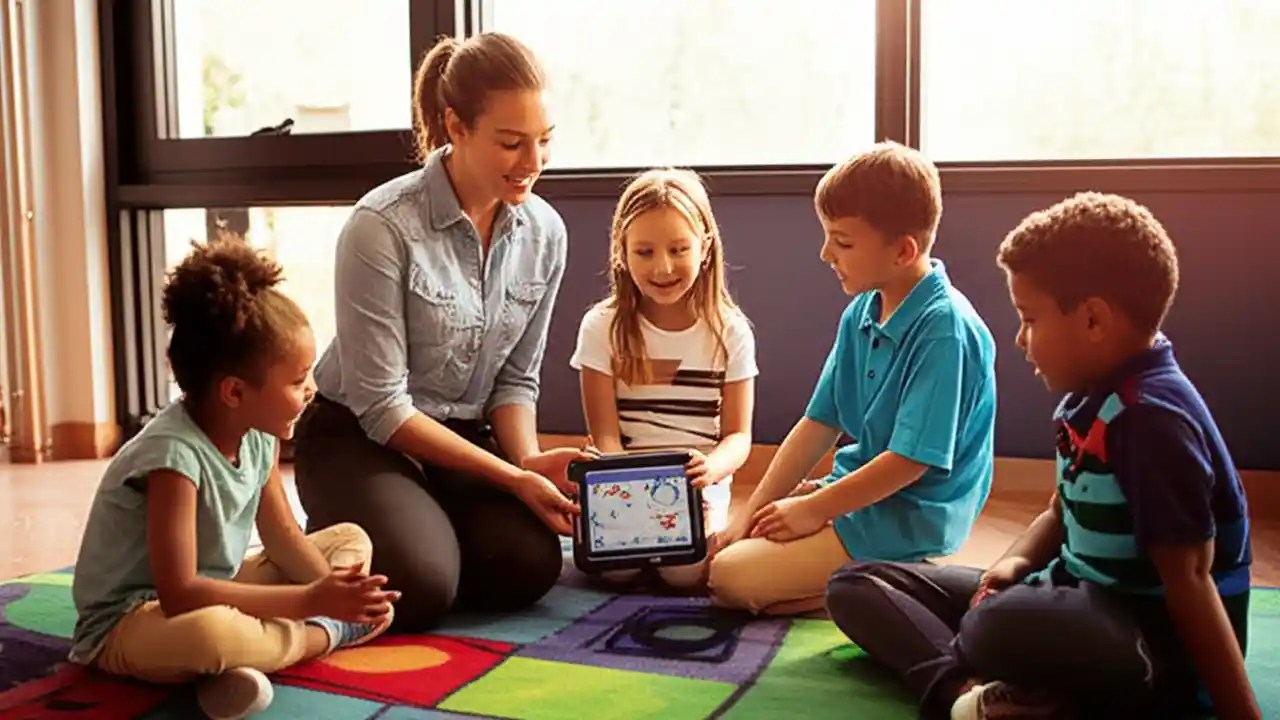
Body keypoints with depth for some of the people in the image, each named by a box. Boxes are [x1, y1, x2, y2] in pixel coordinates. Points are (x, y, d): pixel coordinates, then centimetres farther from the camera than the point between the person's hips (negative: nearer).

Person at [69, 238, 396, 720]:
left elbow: (281, 533, 4)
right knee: (208, 631, -43)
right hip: (128, 623, -9)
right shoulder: (175, 456, -29)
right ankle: (326, 633, -12)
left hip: (213, 594, 9)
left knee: (350, 538, 9)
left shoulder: (259, 432, -5)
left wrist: (330, 587, -16)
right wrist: (312, 600, -32)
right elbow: (180, 594, -33)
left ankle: (244, 653, -15)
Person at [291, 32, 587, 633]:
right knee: (421, 587, -27)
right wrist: (511, 476, -22)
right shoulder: (383, 226, -22)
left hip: (465, 438, 5)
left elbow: (516, 378, 5)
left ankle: (431, 531, 12)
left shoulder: (544, 232, -5)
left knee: (528, 566, -21)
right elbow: (380, 405, -20)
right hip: (358, 436, -4)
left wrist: (529, 459, -15)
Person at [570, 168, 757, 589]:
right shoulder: (603, 326, 1)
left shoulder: (729, 330, 3)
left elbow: (738, 435, 0)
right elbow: (605, 434, -5)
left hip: (700, 486, 0)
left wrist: (710, 468, -25)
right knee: (616, 564, -28)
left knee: (685, 569, -27)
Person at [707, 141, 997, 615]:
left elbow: (911, 460, -22)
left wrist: (812, 510, -15)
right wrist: (754, 510, 1)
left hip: (907, 521, -9)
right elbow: (819, 423, 7)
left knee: (731, 578, -18)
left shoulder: (944, 330, -22)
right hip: (857, 491, 9)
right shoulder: (860, 314, 4)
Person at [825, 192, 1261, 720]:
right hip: (1086, 601, 10)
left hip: (1162, 645, -10)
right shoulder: (1095, 393, 7)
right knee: (857, 583, 6)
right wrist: (1018, 562, -2)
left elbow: (1190, 579, -22)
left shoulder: (1152, 416, -22)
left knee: (1000, 625, -45)